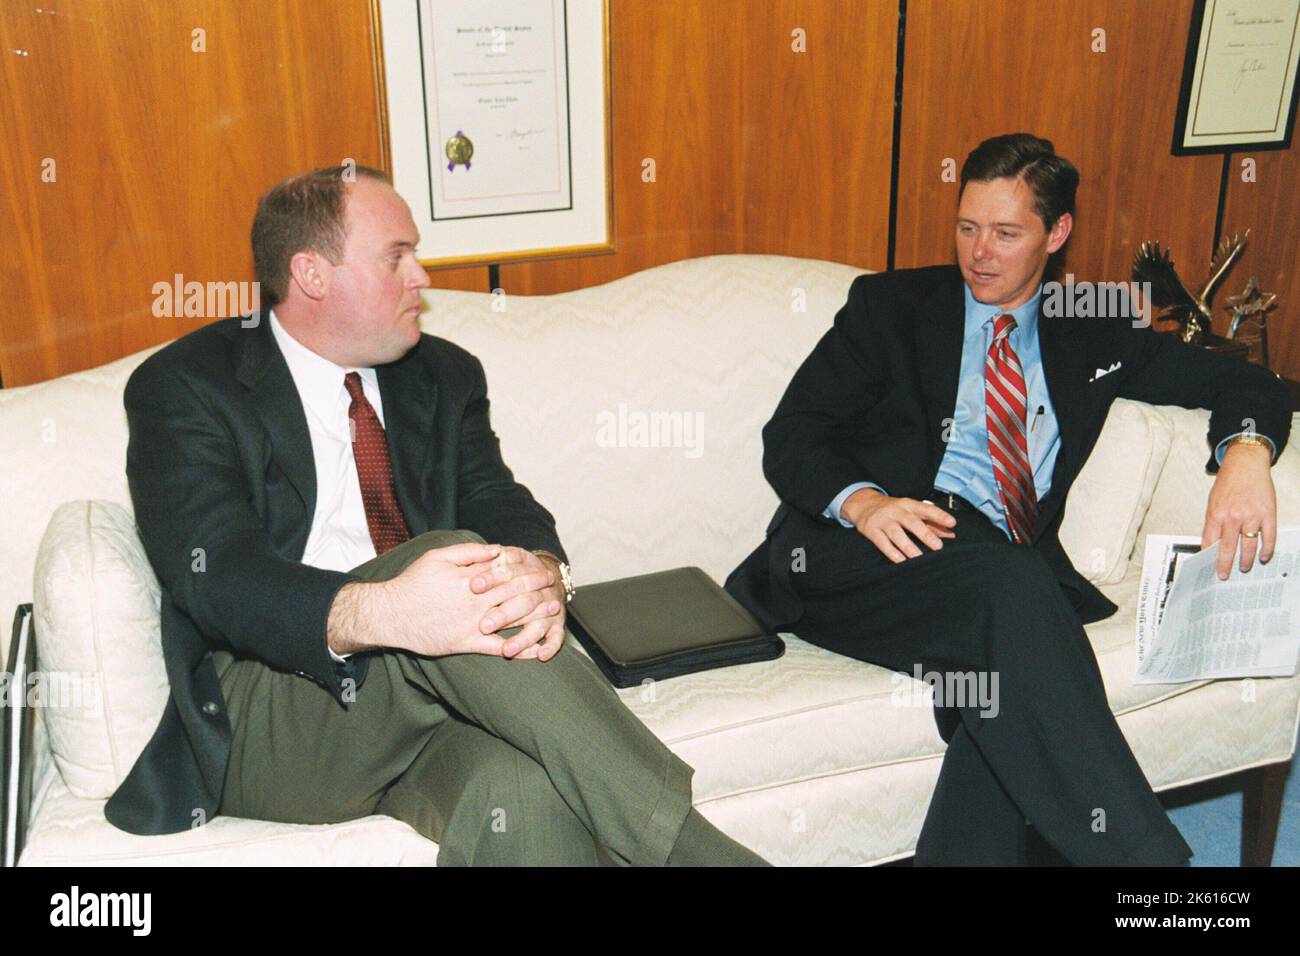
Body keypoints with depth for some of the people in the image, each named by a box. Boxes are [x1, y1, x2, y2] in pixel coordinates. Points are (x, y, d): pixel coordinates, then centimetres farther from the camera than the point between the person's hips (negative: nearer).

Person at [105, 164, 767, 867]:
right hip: (267, 722, -3)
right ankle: (691, 847, -31)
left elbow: (501, 505, 3)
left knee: (520, 791, -35)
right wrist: (377, 613, -37)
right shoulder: (183, 387, -2)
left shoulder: (444, 376, 15)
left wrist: (542, 572, -24)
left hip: (432, 689, 3)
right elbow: (216, 576, -16)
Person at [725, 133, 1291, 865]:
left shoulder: (1093, 335, 23)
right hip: (860, 560, -2)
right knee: (1008, 583, -34)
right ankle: (1141, 853, -33)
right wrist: (862, 501, -17)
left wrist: (1246, 450, -3)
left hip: (1015, 575, 2)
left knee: (1006, 691, -34)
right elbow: (790, 434, 6)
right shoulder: (890, 305, 15)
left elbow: (1245, 384, 22)